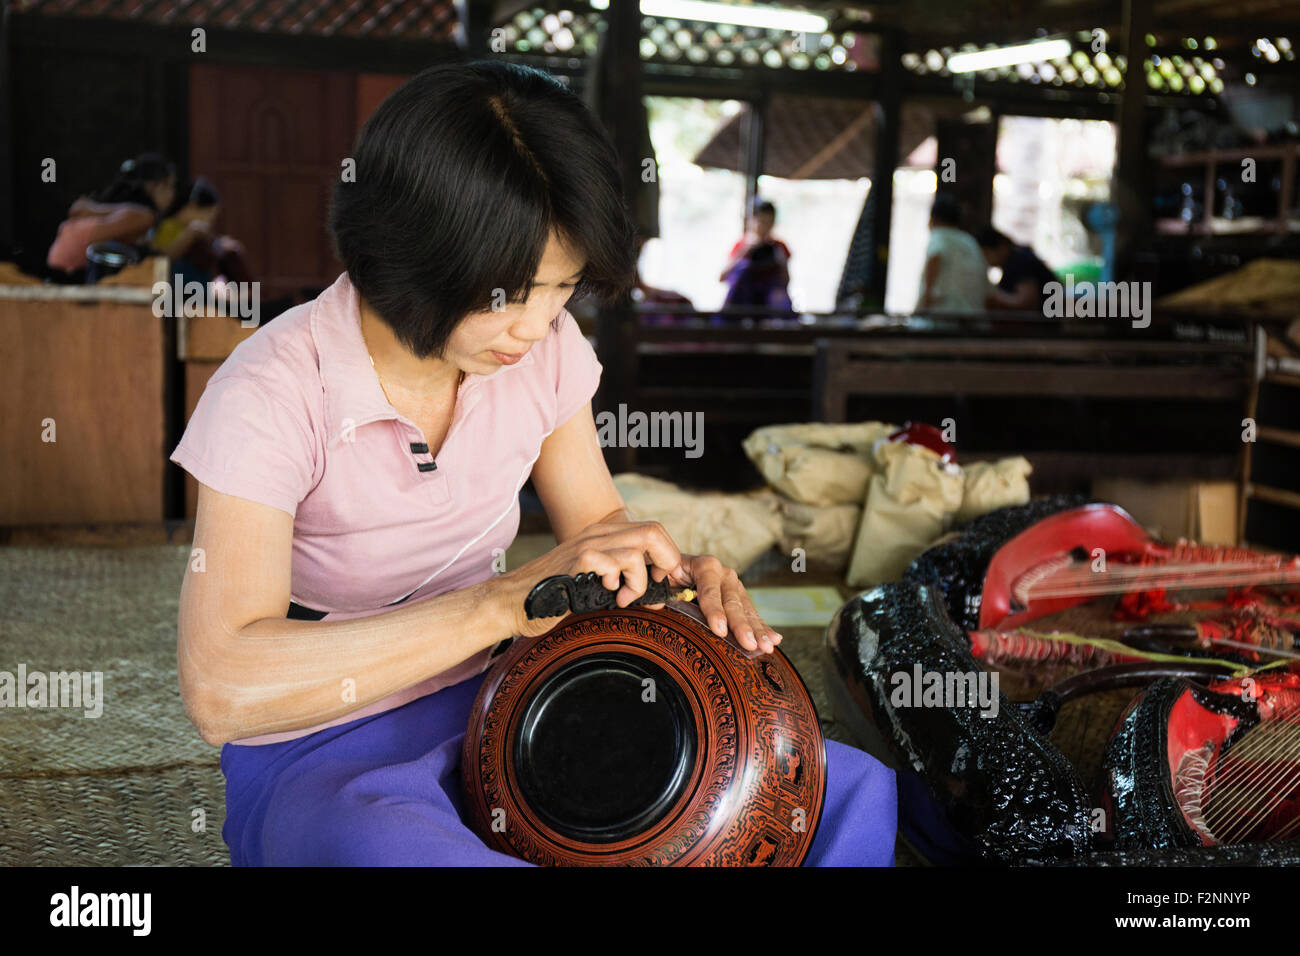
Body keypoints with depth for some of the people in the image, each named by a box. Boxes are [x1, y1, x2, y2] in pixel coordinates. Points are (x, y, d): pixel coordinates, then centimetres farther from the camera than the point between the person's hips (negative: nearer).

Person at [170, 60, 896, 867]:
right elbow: (220, 688, -30)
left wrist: (667, 572, -14)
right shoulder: (272, 396, -20)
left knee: (853, 792, -11)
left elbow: (595, 519, 11)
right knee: (388, 844, -43)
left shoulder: (546, 347, -4)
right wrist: (505, 601, -37)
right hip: (322, 759, -4)